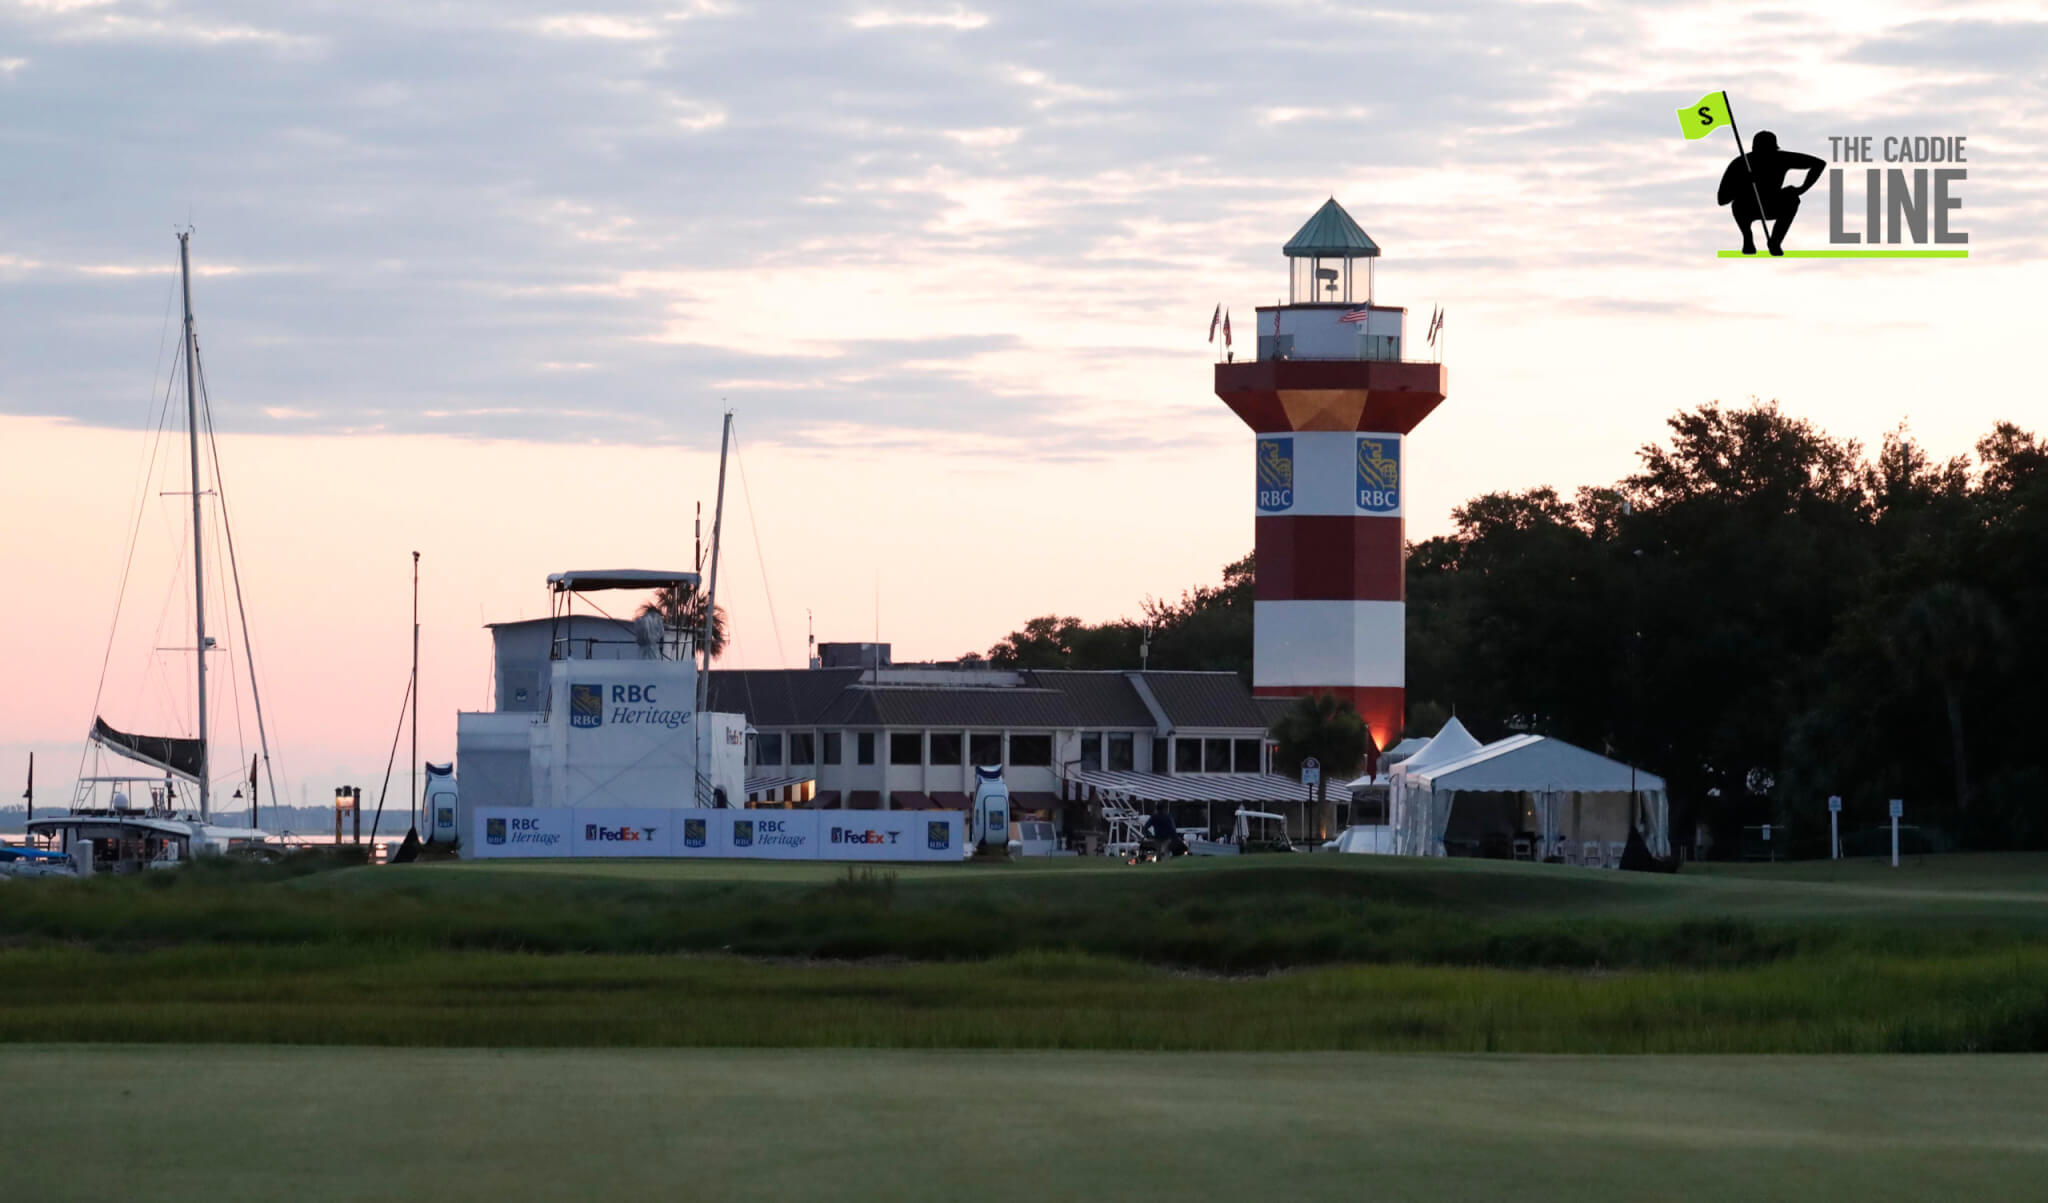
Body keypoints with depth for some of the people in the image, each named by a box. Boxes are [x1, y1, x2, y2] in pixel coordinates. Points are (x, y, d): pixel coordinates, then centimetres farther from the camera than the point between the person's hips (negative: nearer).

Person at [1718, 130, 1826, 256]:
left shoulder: (1782, 159, -25)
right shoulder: (1738, 164, -30)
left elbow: (1820, 163, -17)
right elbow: (1722, 200, -33)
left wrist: (1803, 188, -30)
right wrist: (1744, 183, -50)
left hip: (1773, 207, 2)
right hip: (1747, 208, -2)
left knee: (1791, 196, -30)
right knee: (1740, 200, -35)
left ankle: (1775, 241, -9)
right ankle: (1747, 239, -7)